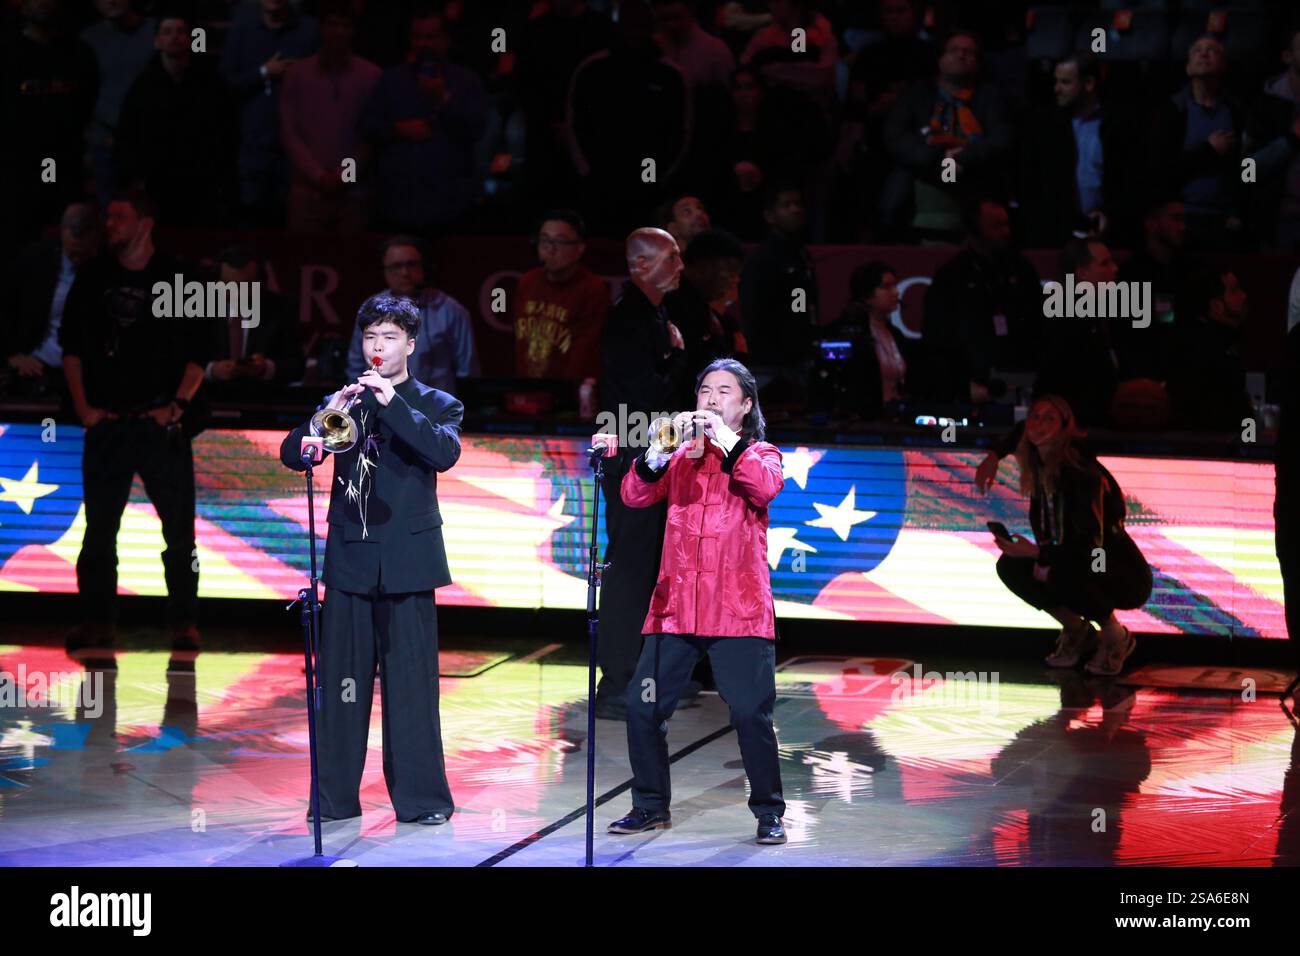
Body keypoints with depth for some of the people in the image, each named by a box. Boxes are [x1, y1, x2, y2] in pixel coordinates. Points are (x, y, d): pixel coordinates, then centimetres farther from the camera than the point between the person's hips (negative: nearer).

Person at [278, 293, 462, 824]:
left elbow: (444, 452, -12)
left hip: (407, 562, -2)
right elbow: (292, 455, 3)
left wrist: (394, 404, -19)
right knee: (340, 684, 1)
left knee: (411, 684, -4)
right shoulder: (343, 402, 14)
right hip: (350, 561, 2)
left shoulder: (436, 405, 8)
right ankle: (335, 797, 6)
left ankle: (421, 797, 0)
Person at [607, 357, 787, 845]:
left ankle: (769, 812, 1)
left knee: (750, 710, -11)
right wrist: (656, 454, -15)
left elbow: (766, 487, -14)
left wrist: (724, 438, -19)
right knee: (643, 705, -1)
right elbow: (634, 495, 1)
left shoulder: (760, 454, 9)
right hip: (676, 604, 4)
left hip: (737, 607, -4)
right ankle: (651, 805, 13)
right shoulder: (681, 457, 17)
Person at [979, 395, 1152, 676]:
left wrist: (1037, 552, -34)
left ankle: (1116, 637, -10)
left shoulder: (1080, 473, -26)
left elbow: (1091, 546, -30)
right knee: (1010, 567, -7)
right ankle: (1076, 629, 9)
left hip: (1127, 578, -8)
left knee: (1065, 572, -36)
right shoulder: (1040, 466, -3)